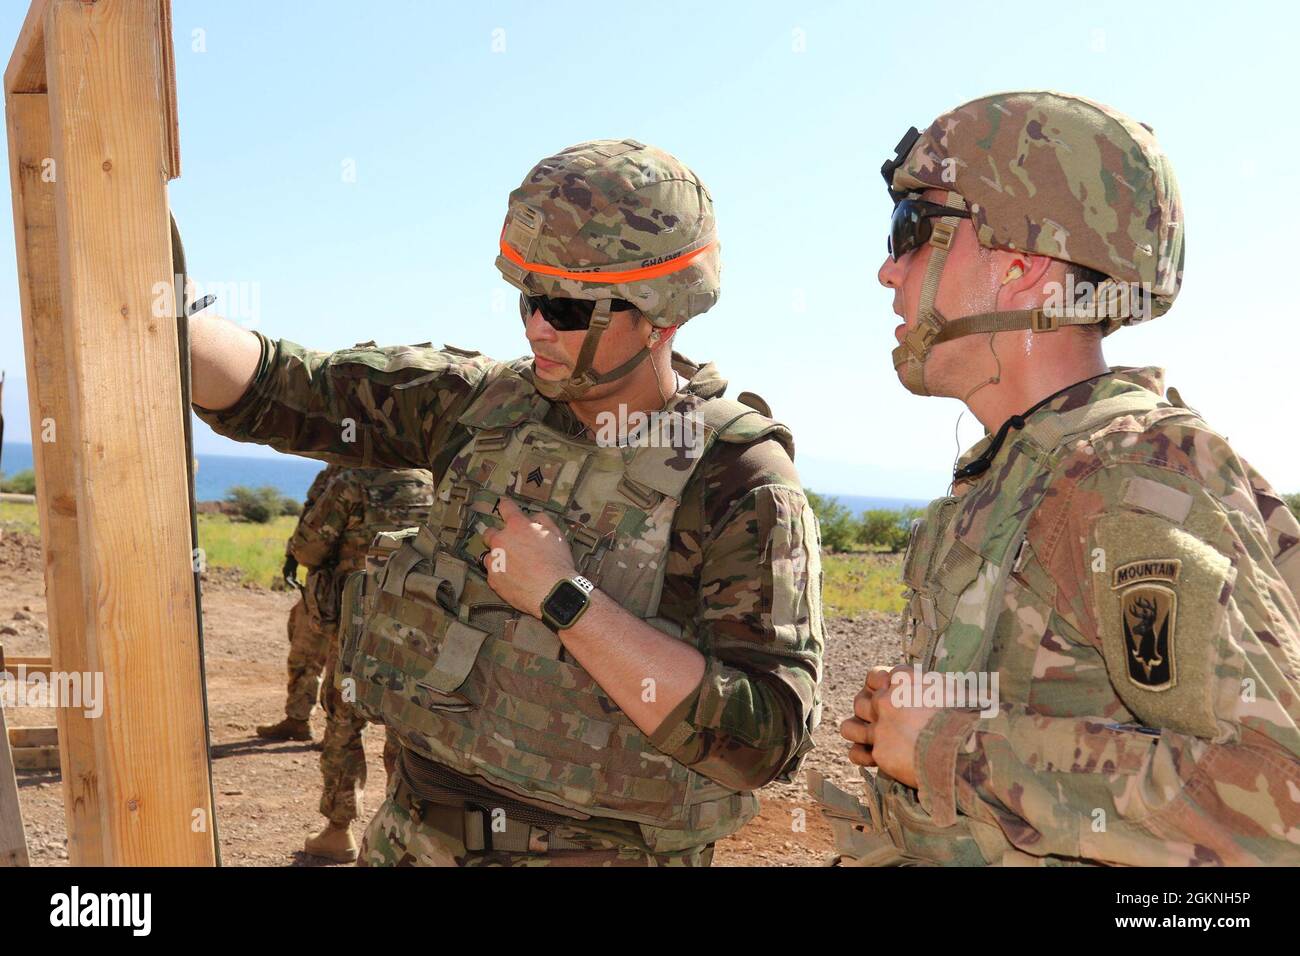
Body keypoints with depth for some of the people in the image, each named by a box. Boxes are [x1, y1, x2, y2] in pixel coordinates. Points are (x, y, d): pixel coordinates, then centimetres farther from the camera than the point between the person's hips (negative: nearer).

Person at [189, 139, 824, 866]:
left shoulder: (745, 485, -18)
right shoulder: (485, 402, -4)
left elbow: (766, 740, -25)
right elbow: (274, 390, -3)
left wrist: (564, 597, -26)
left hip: (593, 847, -4)